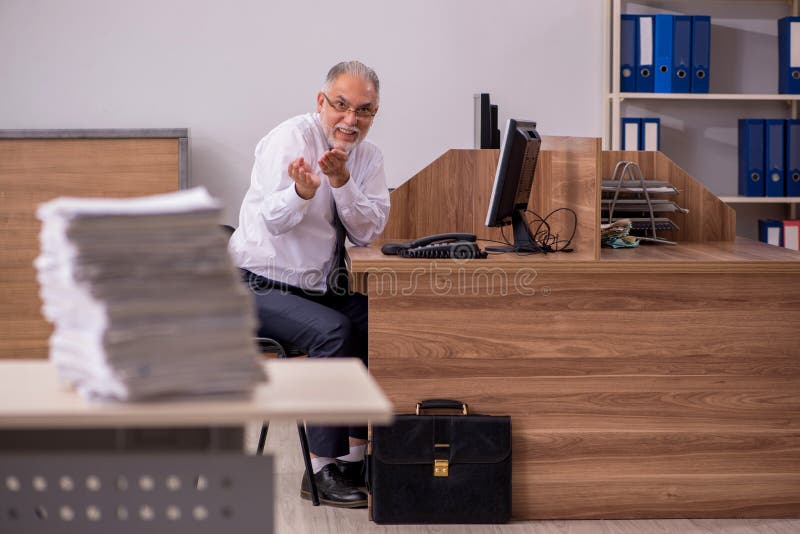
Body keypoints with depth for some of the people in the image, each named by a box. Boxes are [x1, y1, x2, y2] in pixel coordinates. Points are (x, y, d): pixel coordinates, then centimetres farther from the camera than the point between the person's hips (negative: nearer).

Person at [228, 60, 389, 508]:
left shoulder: (368, 155, 3)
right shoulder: (290, 139, -15)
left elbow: (368, 232, -10)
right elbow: (274, 220, -26)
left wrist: (342, 181, -26)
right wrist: (302, 191, -48)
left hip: (321, 286, 7)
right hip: (261, 287, -7)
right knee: (333, 331, -29)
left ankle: (357, 455, -2)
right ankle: (323, 469, -22)